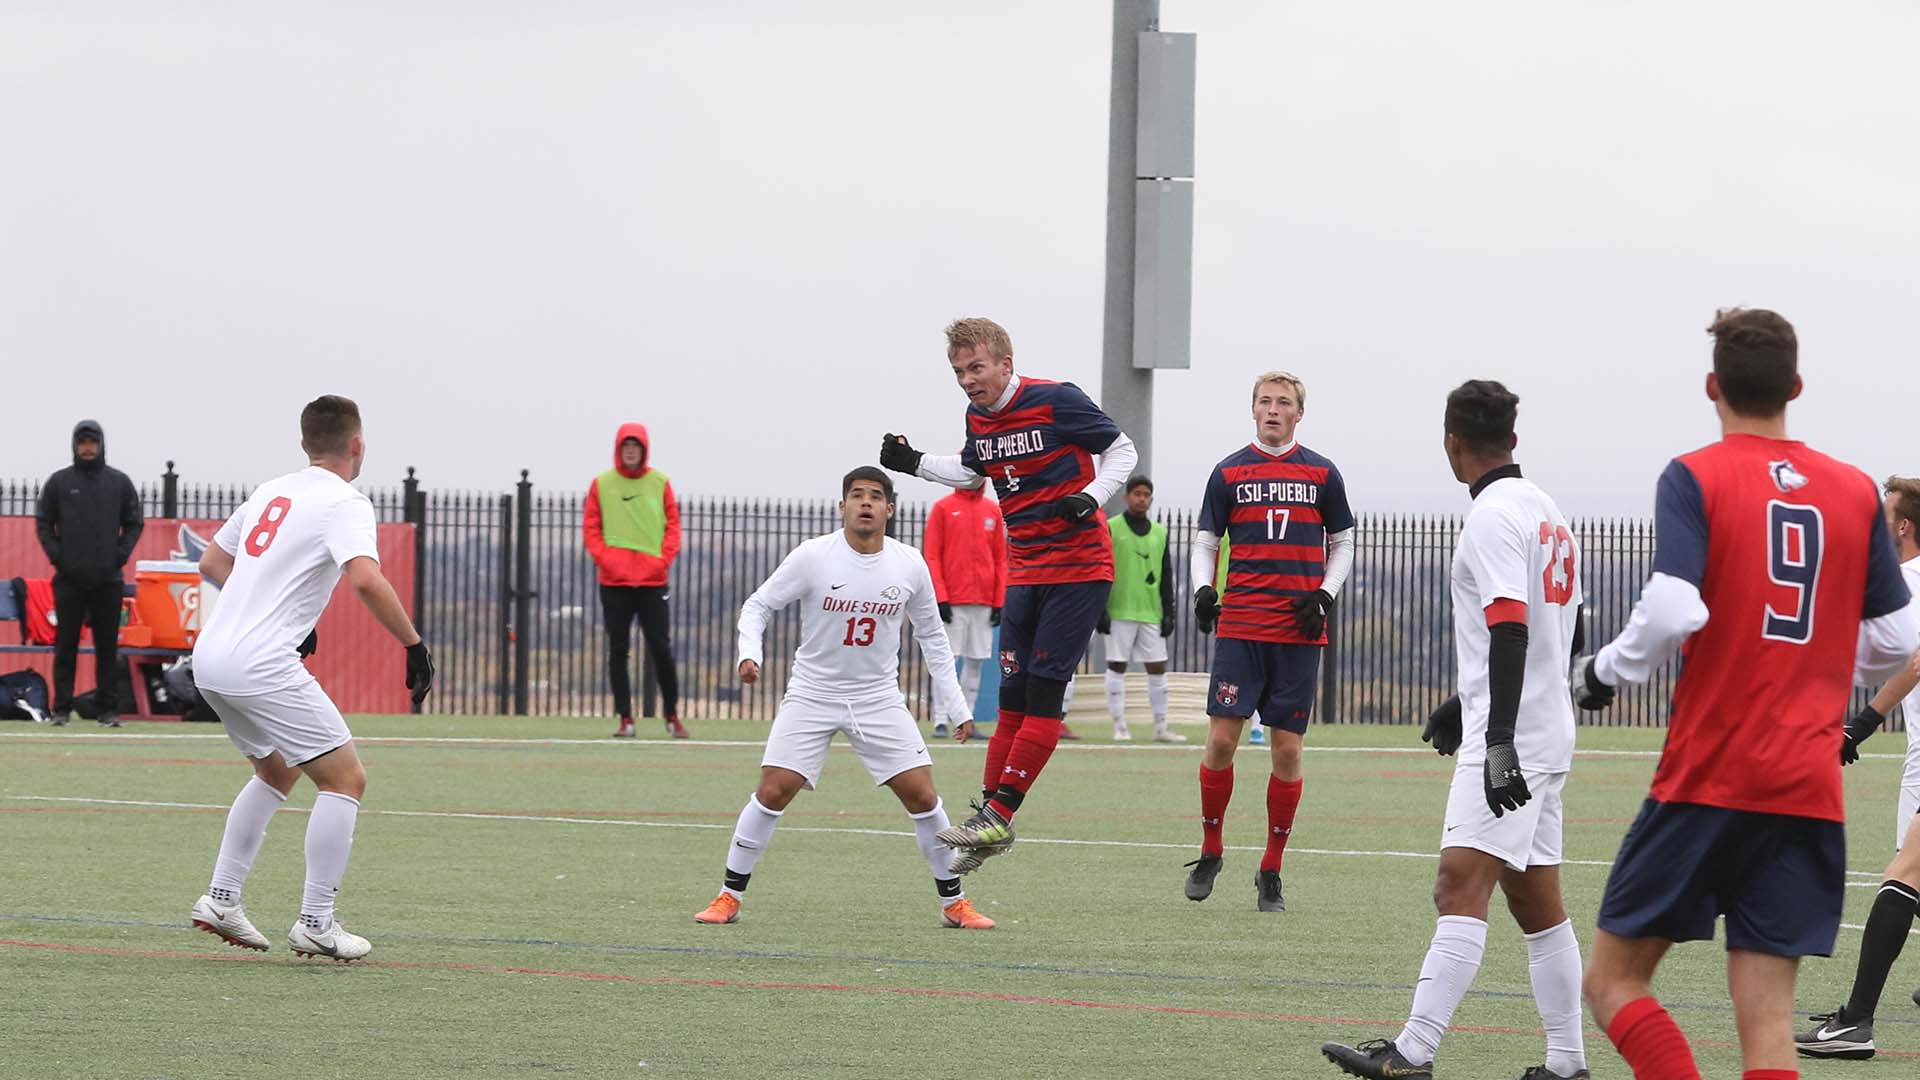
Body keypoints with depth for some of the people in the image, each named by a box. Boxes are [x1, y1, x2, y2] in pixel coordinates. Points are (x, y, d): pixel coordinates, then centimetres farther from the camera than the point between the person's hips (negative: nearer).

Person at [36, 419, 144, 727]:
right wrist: (56, 555, -6)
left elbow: (134, 523, 10)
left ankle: (108, 709, 4)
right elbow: (44, 522, 6)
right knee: (65, 645, -1)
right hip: (69, 579, -1)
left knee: (107, 646, 2)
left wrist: (121, 554, -3)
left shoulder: (119, 482, 8)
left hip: (108, 579, 1)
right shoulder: (59, 482, 6)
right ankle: (61, 708, 2)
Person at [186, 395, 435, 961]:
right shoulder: (344, 503, -8)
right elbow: (366, 579, -24)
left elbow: (212, 562, 26)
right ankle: (315, 924, -4)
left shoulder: (270, 491, 16)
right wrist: (414, 644, -15)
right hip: (263, 667, -8)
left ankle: (221, 899, 24)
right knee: (345, 778, -1)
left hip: (210, 660, 8)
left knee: (278, 771, 27)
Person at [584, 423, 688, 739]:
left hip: (652, 579, 0)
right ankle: (625, 719, 4)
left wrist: (663, 559, -8)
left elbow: (673, 524, 6)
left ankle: (672, 715, 10)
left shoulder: (659, 483, 5)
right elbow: (590, 526, 4)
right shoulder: (601, 484, 4)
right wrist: (603, 557, -10)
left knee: (661, 649, -2)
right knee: (618, 650, 1)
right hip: (614, 581, 0)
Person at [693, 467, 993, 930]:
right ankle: (729, 898, 1)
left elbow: (932, 636, 10)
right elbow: (758, 605, -4)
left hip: (880, 699, 2)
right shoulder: (813, 557, -12)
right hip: (811, 695, -2)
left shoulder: (910, 565, -3)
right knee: (773, 791, -12)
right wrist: (749, 652, -23)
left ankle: (954, 903, 9)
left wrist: (955, 706, 9)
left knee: (922, 794, -6)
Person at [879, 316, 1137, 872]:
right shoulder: (978, 418, 6)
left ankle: (999, 814, -11)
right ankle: (991, 817, 8)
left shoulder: (1056, 401, -13)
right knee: (1012, 696, 5)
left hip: (1079, 566, -6)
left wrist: (1092, 497, -20)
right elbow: (971, 471, 26)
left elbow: (1121, 449, -4)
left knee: (1043, 693, -9)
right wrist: (914, 463, 11)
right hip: (1025, 571, 6)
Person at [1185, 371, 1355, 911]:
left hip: (1298, 631, 0)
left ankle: (1271, 871, 9)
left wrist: (1324, 595, -1)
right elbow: (1205, 541, 11)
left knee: (1287, 748, -1)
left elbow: (1342, 544, 14)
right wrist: (1203, 589, -7)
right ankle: (1210, 853, 11)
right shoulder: (1229, 472, 6)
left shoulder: (1322, 475, 7)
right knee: (1221, 739, -8)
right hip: (1240, 624, 0)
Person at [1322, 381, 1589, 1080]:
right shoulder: (1544, 510, 18)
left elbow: (1510, 628, -22)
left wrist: (1498, 738, -30)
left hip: (1509, 743, -10)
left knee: (1461, 886, -17)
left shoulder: (1495, 515, -12)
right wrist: (1468, 706, 36)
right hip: (1546, 736, 10)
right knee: (1535, 901, 12)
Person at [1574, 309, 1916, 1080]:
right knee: (1766, 1016, 3)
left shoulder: (1693, 479, -5)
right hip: (1810, 789, 4)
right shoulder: (1856, 493, 8)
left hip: (1707, 777, -4)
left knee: (1615, 981, 7)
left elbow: (1672, 612, -18)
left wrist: (1605, 671, 1)